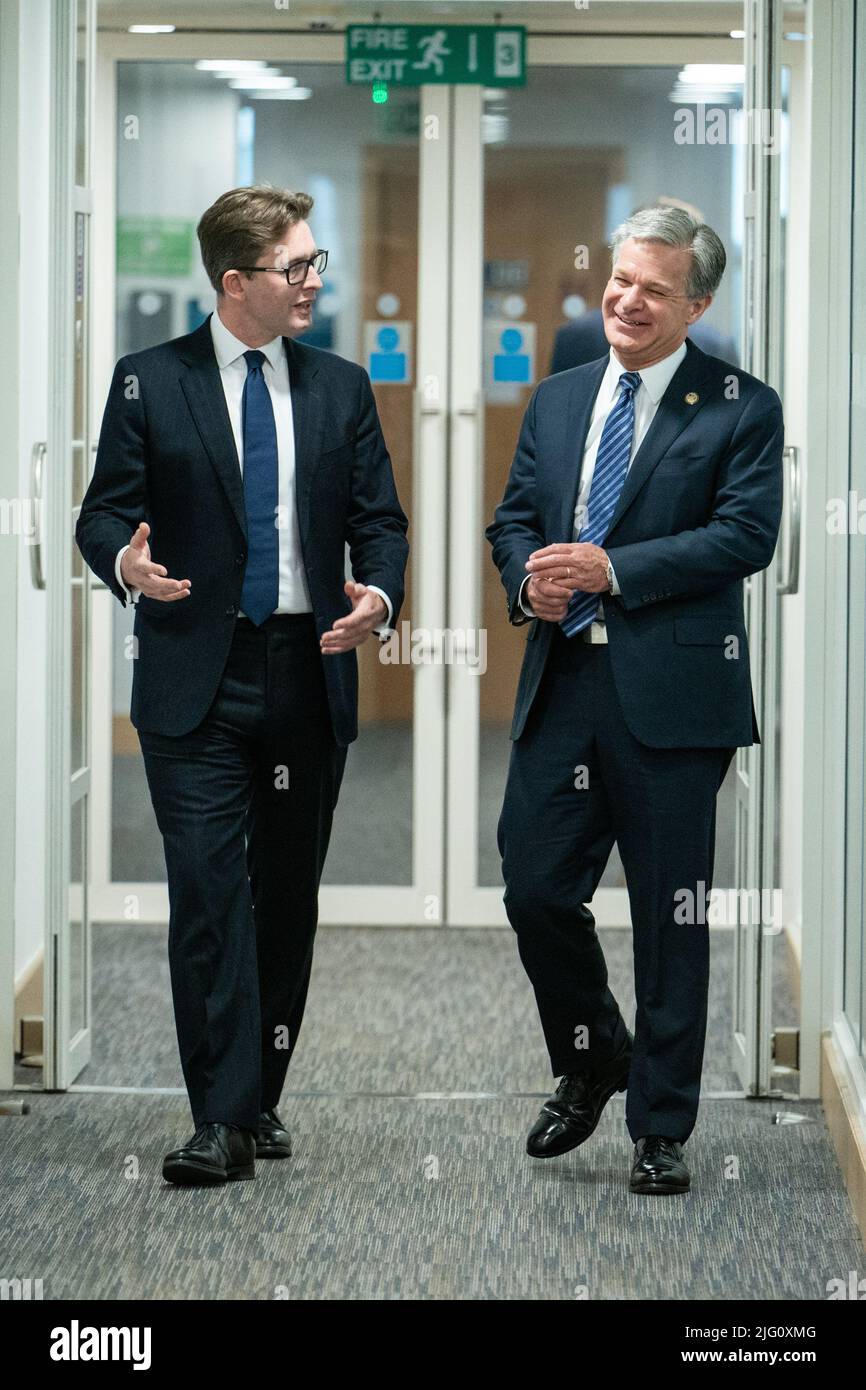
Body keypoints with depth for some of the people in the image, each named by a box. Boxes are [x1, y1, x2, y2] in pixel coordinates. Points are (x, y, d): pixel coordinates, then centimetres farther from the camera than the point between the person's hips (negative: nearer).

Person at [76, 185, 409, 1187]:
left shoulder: (341, 388, 10)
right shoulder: (151, 383, 1)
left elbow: (378, 520, 11)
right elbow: (105, 510, 1)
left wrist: (378, 595, -10)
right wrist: (127, 561, -22)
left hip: (310, 676, 3)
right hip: (196, 683, -3)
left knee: (288, 896, 9)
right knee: (208, 893, -10)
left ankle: (259, 1099, 21)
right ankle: (224, 1120, -10)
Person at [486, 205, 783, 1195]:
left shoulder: (741, 408, -2)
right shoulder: (556, 401, 15)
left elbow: (746, 533, -13)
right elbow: (512, 518, 17)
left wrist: (611, 570, -19)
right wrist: (527, 581, -5)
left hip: (671, 694, -4)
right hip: (561, 684, 4)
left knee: (669, 919, 3)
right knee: (535, 890, 4)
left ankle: (661, 1128, 14)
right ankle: (591, 1061, 30)